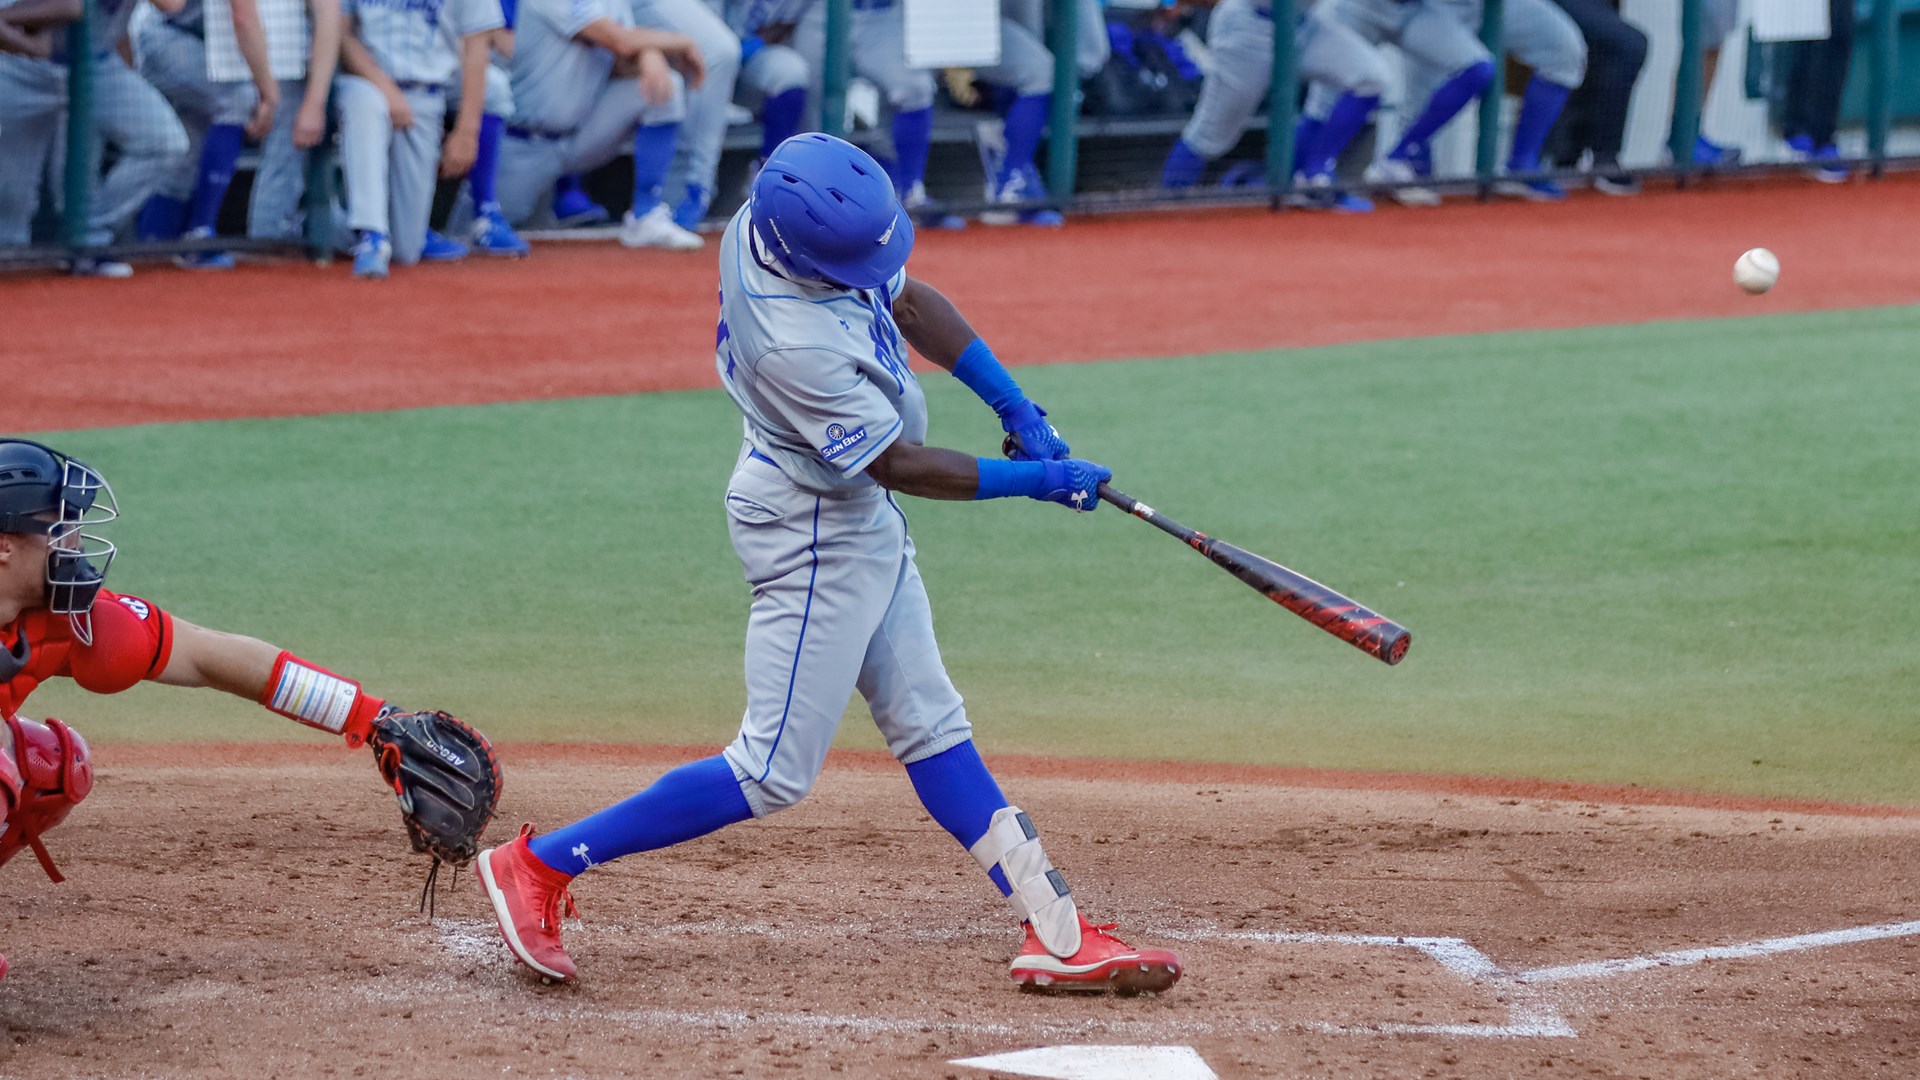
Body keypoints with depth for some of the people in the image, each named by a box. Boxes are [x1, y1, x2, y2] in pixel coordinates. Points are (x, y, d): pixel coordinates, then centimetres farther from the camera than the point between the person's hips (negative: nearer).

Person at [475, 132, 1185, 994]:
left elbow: (909, 301, 6)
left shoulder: (780, 214, -10)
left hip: (856, 512, 9)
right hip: (814, 534, -9)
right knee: (773, 773, -4)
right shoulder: (793, 340, -35)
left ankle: (1059, 936, 17)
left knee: (929, 728, 13)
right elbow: (899, 465, -24)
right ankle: (538, 865, 1)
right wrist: (1033, 482, -17)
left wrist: (1014, 407, 0)